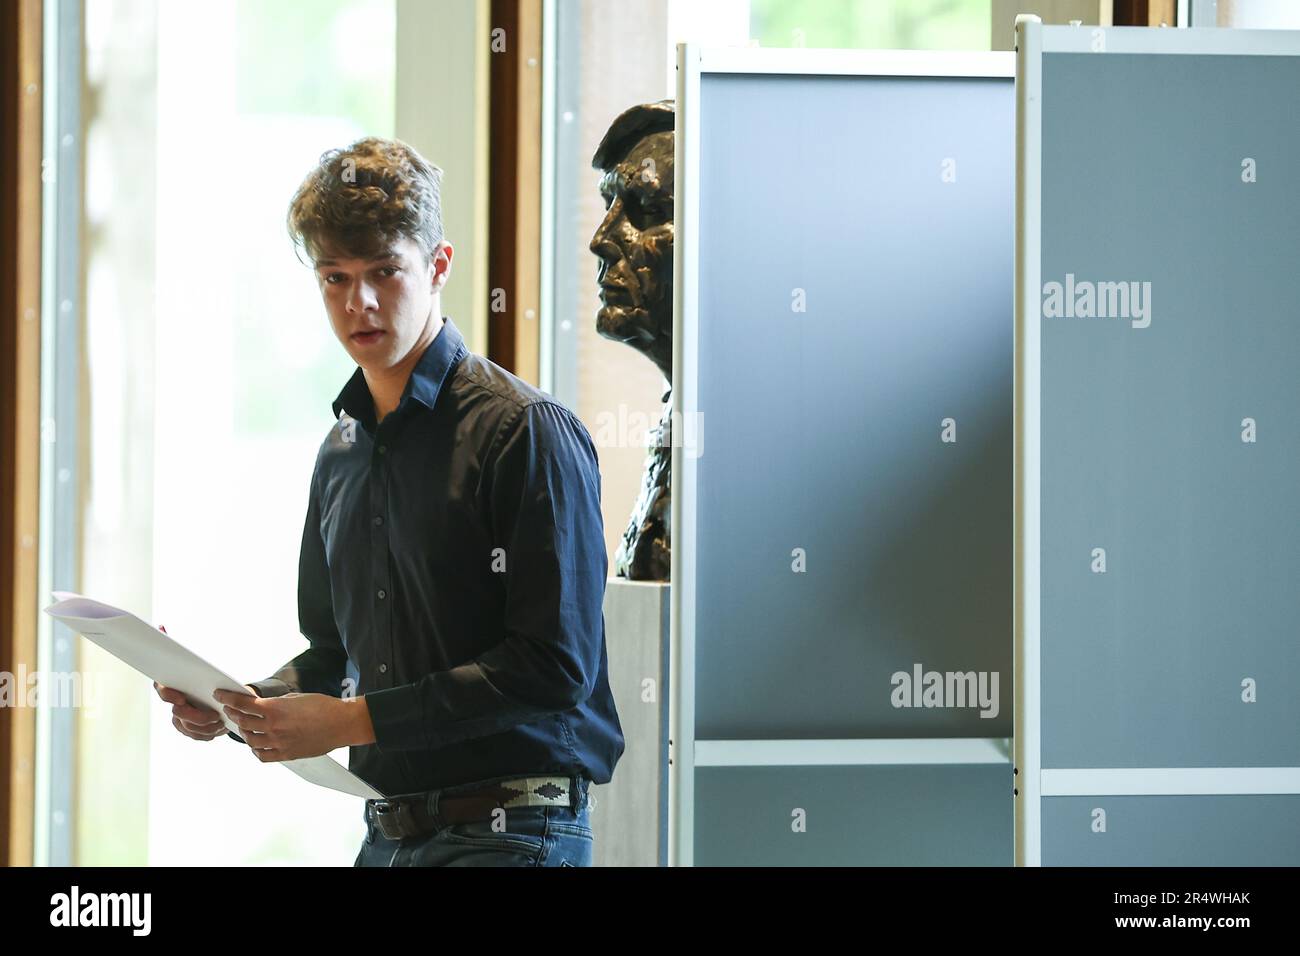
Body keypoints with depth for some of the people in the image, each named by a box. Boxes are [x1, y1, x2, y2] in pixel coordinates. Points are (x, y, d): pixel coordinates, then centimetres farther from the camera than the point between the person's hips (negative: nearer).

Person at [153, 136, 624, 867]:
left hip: (510, 833, -7)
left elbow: (556, 663, -17)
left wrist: (356, 720, -17)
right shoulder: (344, 450, 15)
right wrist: (240, 706, 2)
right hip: (389, 832, 7)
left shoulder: (528, 430, -10)